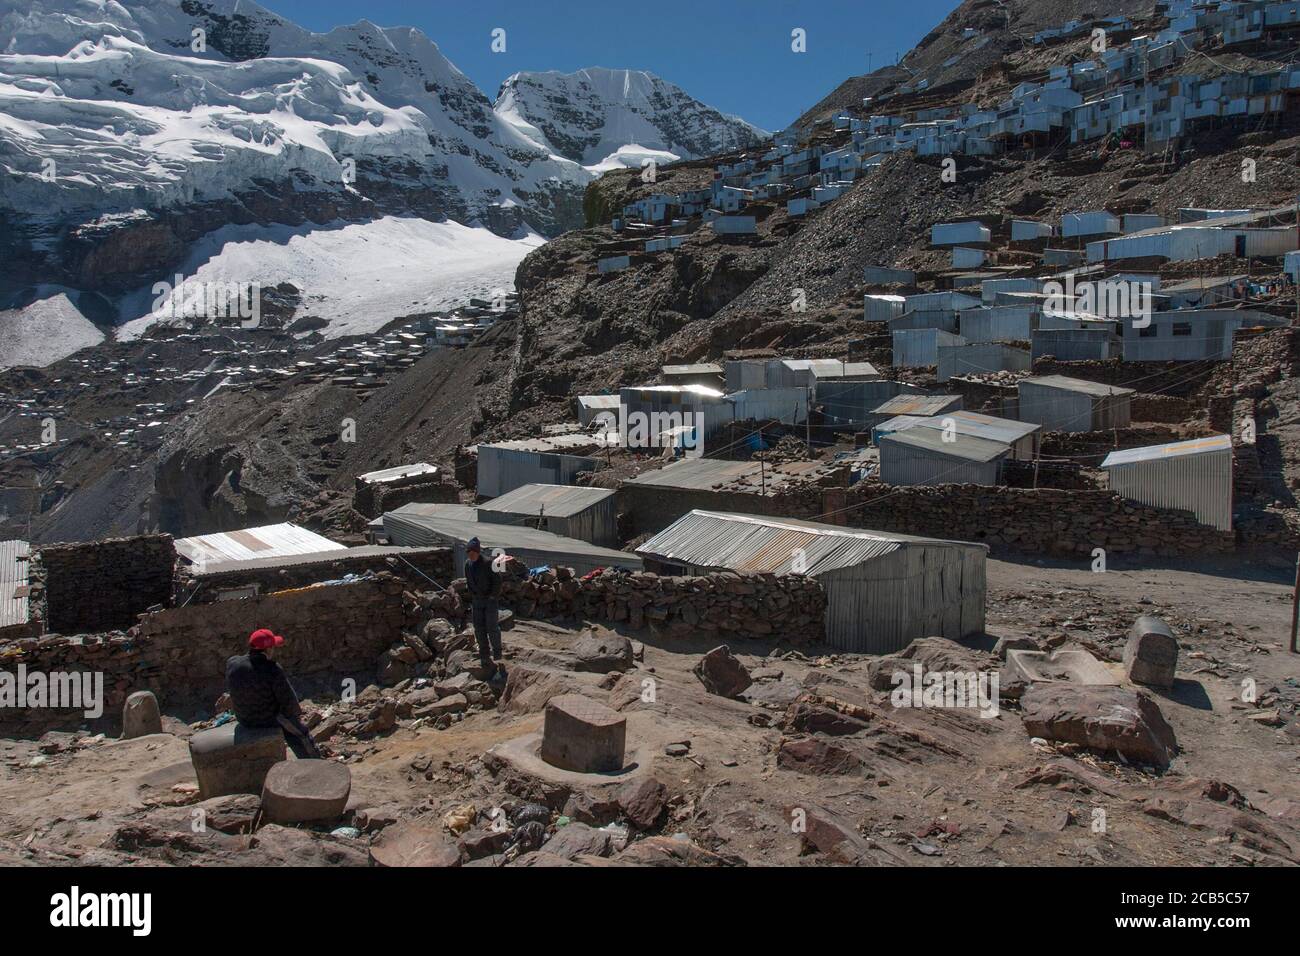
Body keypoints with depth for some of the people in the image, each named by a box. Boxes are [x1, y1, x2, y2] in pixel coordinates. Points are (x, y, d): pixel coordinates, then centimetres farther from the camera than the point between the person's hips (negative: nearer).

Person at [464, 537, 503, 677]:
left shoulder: (487, 563, -19)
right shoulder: (468, 564, 0)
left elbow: (497, 580, -14)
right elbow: (469, 583, 11)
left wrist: (493, 596, -14)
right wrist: (471, 602, 12)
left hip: (490, 599, -5)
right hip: (476, 600, 6)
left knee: (491, 627, -3)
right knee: (479, 628, 7)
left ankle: (496, 651, 14)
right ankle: (484, 652, 20)